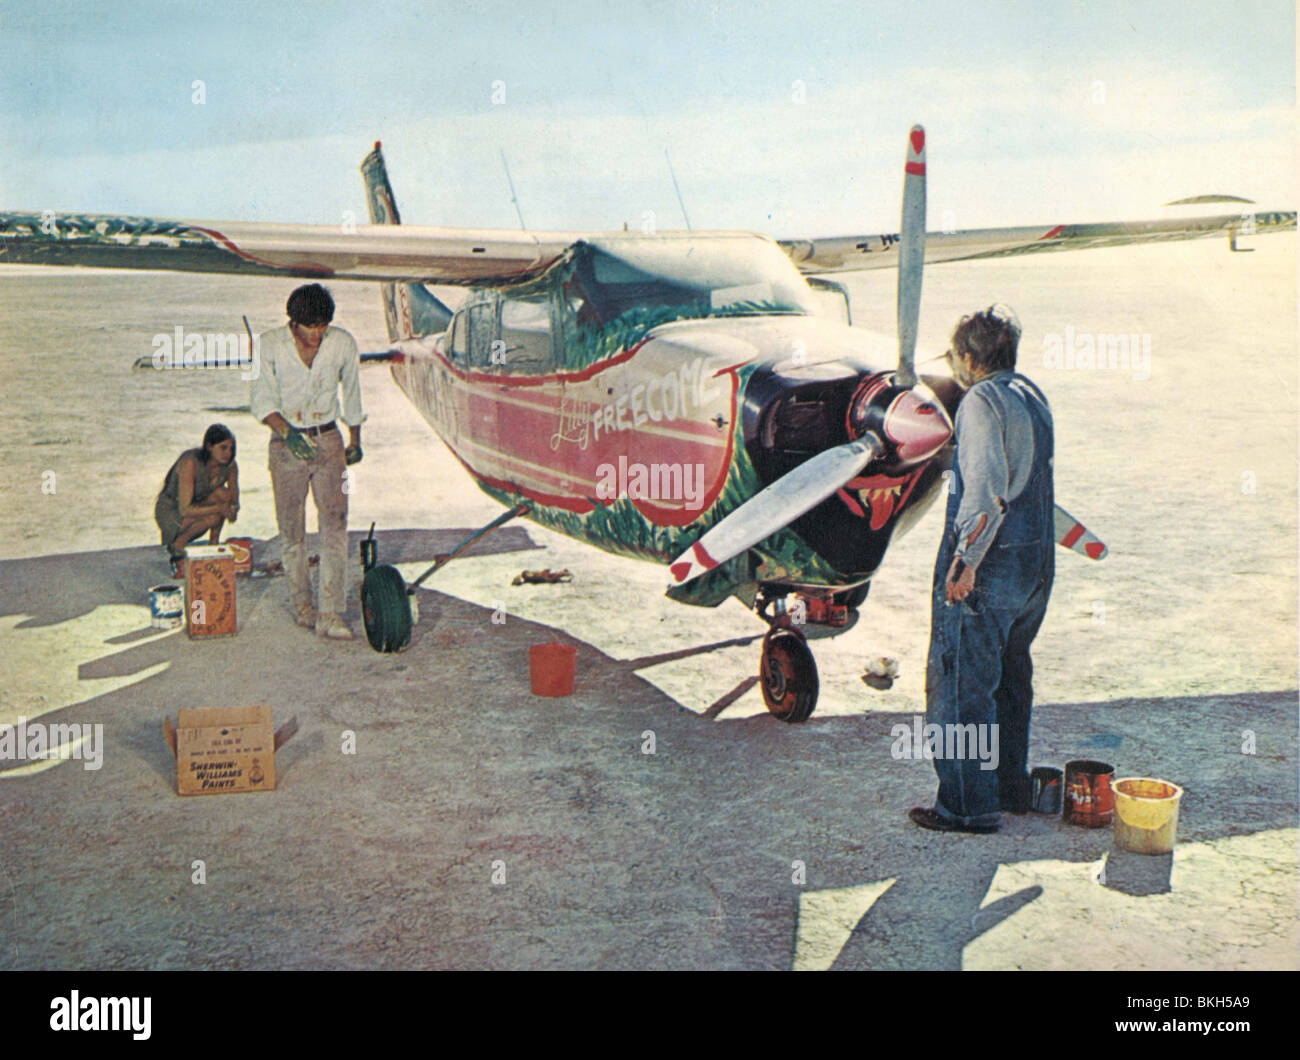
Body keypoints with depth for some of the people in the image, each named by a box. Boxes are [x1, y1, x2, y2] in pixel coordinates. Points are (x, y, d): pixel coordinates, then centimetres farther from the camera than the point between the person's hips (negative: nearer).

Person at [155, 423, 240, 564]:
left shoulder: (230, 465, -11)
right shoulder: (190, 463, -29)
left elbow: (234, 502, -2)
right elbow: (185, 510, -32)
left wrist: (233, 510, -25)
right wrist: (219, 509, -40)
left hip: (196, 508, 6)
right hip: (169, 513, -6)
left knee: (223, 494, -21)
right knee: (214, 517, -32)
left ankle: (214, 544, -9)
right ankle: (177, 544, -9)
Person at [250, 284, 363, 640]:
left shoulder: (343, 343, -2)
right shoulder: (270, 344, -7)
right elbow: (260, 398, -6)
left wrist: (355, 441, 22)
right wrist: (287, 432, -23)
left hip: (328, 440, 1)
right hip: (286, 442, -1)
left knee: (335, 524, -10)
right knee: (291, 530, 4)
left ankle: (329, 614, -10)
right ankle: (302, 605, 21)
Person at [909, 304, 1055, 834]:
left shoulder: (982, 400, -15)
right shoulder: (1032, 396, 12)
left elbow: (986, 489, -25)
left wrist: (966, 560, -23)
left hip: (986, 565, -9)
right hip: (1035, 561, 9)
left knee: (960, 682, 0)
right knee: (1010, 676, 20)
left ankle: (969, 805, 6)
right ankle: (1012, 786, 32)